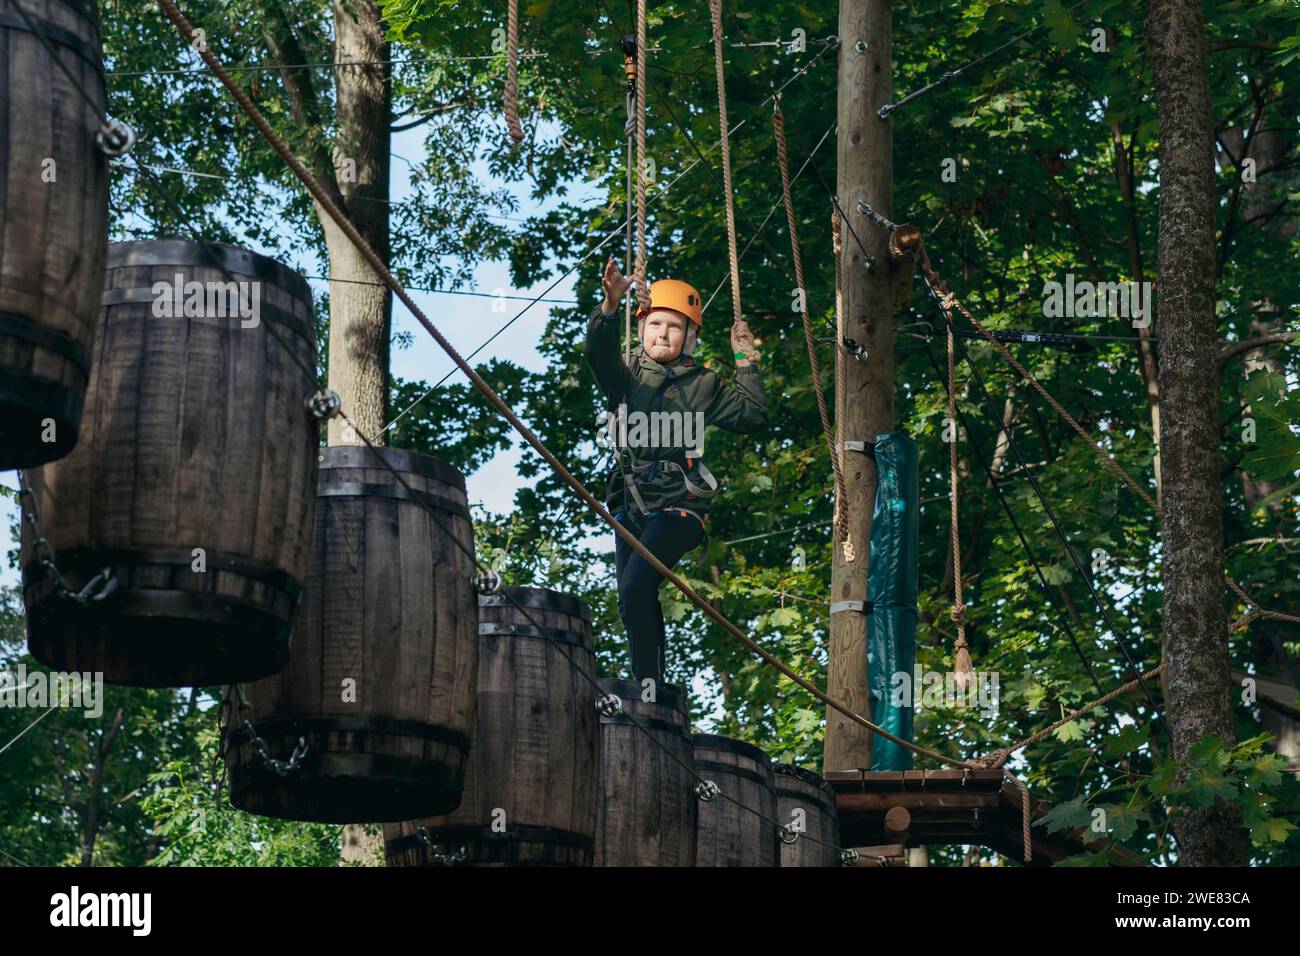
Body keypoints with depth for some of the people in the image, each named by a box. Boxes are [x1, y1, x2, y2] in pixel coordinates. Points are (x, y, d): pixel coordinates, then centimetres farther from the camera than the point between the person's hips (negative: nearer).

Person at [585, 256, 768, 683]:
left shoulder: (702, 384, 9)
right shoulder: (627, 373, 11)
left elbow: (751, 415, 4)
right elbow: (599, 352, -10)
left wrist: (745, 362, -2)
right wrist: (610, 304, -27)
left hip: (678, 506, -4)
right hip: (630, 506, 4)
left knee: (636, 588, -23)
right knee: (636, 603, 6)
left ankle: (649, 688, -21)